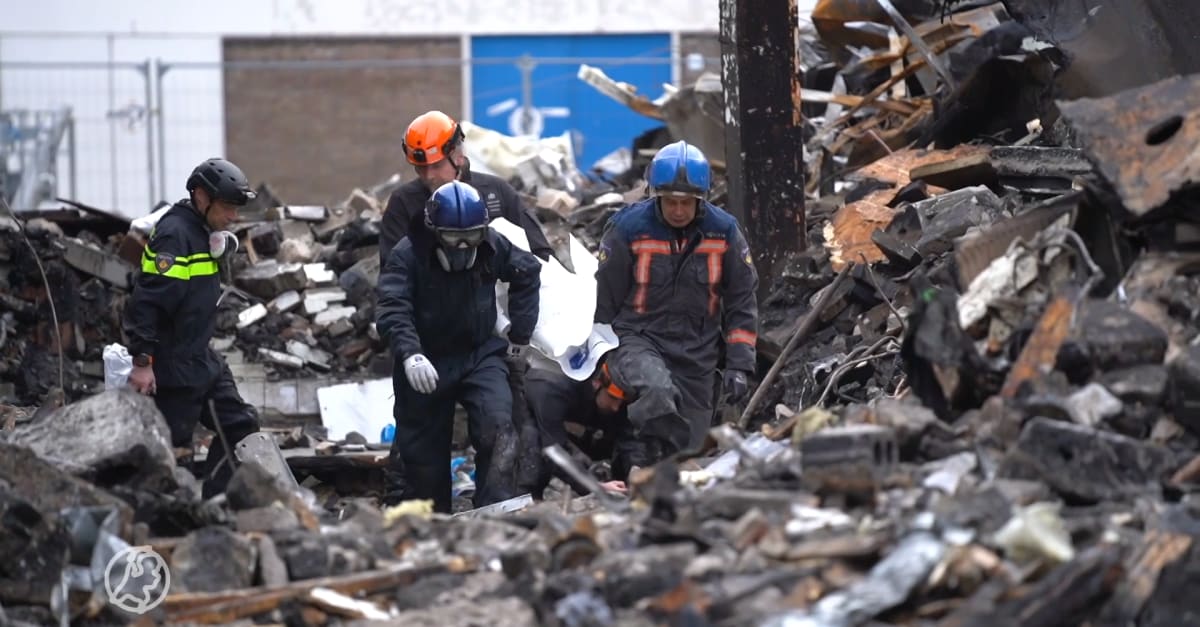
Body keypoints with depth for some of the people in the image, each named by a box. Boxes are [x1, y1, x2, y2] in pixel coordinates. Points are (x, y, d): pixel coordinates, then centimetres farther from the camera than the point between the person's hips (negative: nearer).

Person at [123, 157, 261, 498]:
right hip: (174, 367, -10)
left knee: (241, 426, 13)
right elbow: (146, 300, -25)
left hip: (201, 358, 10)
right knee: (170, 445, -6)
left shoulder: (204, 231, 12)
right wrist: (143, 361, -28)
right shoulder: (174, 234, -19)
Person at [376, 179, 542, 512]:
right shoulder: (408, 255, -19)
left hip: (481, 354, 2)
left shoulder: (493, 247, -6)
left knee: (497, 428, -20)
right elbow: (393, 310, -27)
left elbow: (528, 273, 13)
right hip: (427, 361, -2)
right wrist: (409, 355, -45)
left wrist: (520, 335, 11)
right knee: (421, 449, 5)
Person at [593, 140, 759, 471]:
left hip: (698, 355, 3)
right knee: (657, 392, -36)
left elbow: (742, 301, 6)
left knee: (690, 449, 4)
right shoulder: (628, 229, -9)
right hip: (638, 340, -3)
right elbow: (603, 301, 0)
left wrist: (739, 365, 0)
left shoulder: (724, 232, -2)